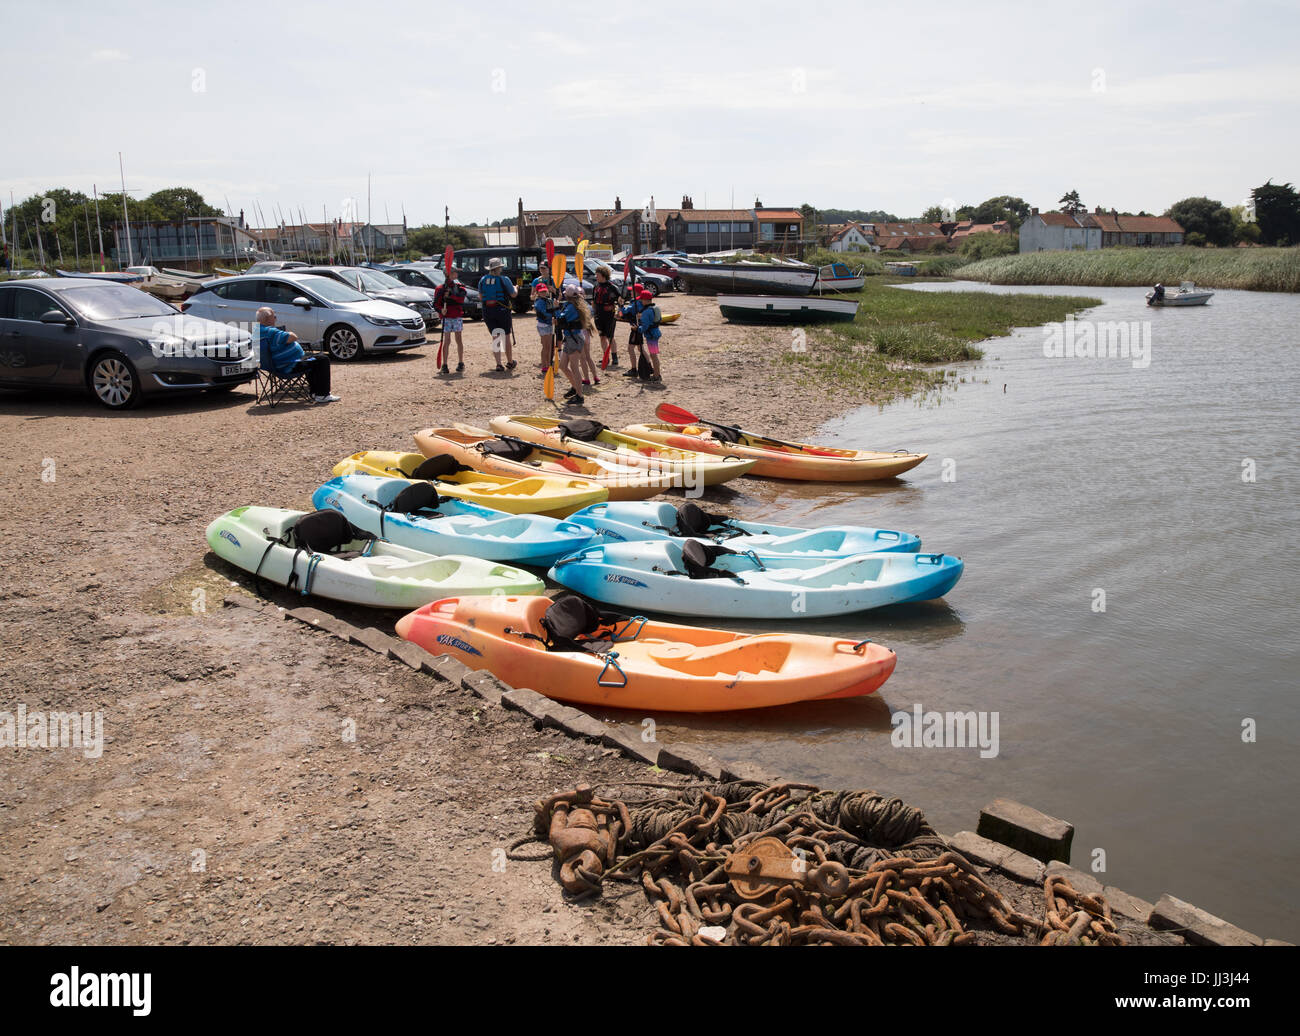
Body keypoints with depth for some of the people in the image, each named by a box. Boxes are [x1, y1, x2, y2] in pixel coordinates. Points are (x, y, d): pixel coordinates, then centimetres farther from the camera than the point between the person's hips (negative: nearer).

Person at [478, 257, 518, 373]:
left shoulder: (483, 279, 3)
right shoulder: (504, 279, -9)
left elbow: (480, 295, 14)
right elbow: (513, 294, -3)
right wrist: (515, 288, 19)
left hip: (487, 311, 3)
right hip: (502, 310, -3)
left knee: (495, 337, 8)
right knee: (507, 336, 11)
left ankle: (498, 363, 0)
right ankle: (509, 362, 20)